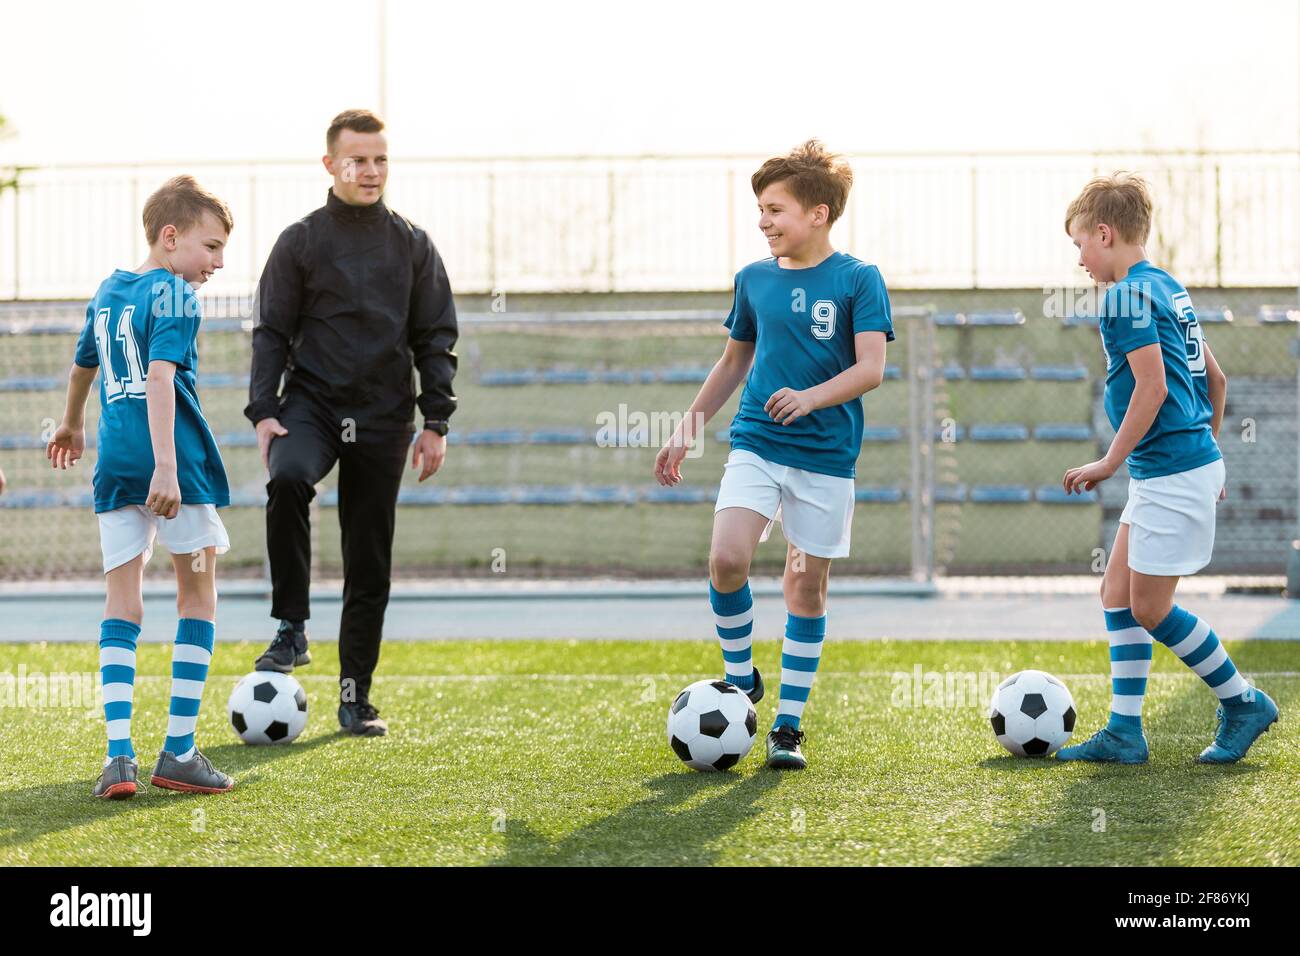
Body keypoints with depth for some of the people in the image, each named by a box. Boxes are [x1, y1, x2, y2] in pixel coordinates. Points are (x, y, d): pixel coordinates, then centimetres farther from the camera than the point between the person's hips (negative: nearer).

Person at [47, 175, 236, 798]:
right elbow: (160, 377, -20)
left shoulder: (107, 292, 17)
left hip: (116, 463, 6)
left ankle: (119, 756, -7)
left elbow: (83, 366, 34)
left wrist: (72, 426, 52)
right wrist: (166, 466, -27)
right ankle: (179, 752, 5)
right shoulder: (173, 293, -7)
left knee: (122, 607, 5)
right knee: (197, 599, 8)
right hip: (176, 461, -6)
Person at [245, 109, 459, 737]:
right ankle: (292, 628, -24)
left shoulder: (412, 245, 8)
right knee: (287, 478, -35)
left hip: (383, 417, 2)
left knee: (370, 561, 4)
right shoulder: (301, 242, 3)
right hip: (313, 402, -2)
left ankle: (356, 697, 13)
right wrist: (263, 410, -9)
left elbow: (435, 337, 9)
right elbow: (271, 331, 3)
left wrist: (436, 421, 1)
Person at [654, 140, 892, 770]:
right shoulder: (753, 279, 9)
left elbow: (870, 369, -12)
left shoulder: (858, 280, -4)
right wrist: (688, 429, 20)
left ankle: (788, 724, 14)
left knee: (808, 584, 3)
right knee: (727, 557, -18)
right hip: (755, 445, 2)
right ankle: (740, 678, 6)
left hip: (826, 455, -2)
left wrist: (811, 397, -29)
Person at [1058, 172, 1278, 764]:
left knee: (1150, 609, -1)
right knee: (1117, 594, 10)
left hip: (1170, 472, -10)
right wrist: (1208, 450, 27)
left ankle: (1243, 703, 11)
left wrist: (1109, 463, -15)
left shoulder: (1128, 296, -15)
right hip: (1195, 460, 10)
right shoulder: (1170, 289, 14)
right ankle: (1124, 734, 10)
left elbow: (1152, 388, -22)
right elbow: (1214, 377, 20)